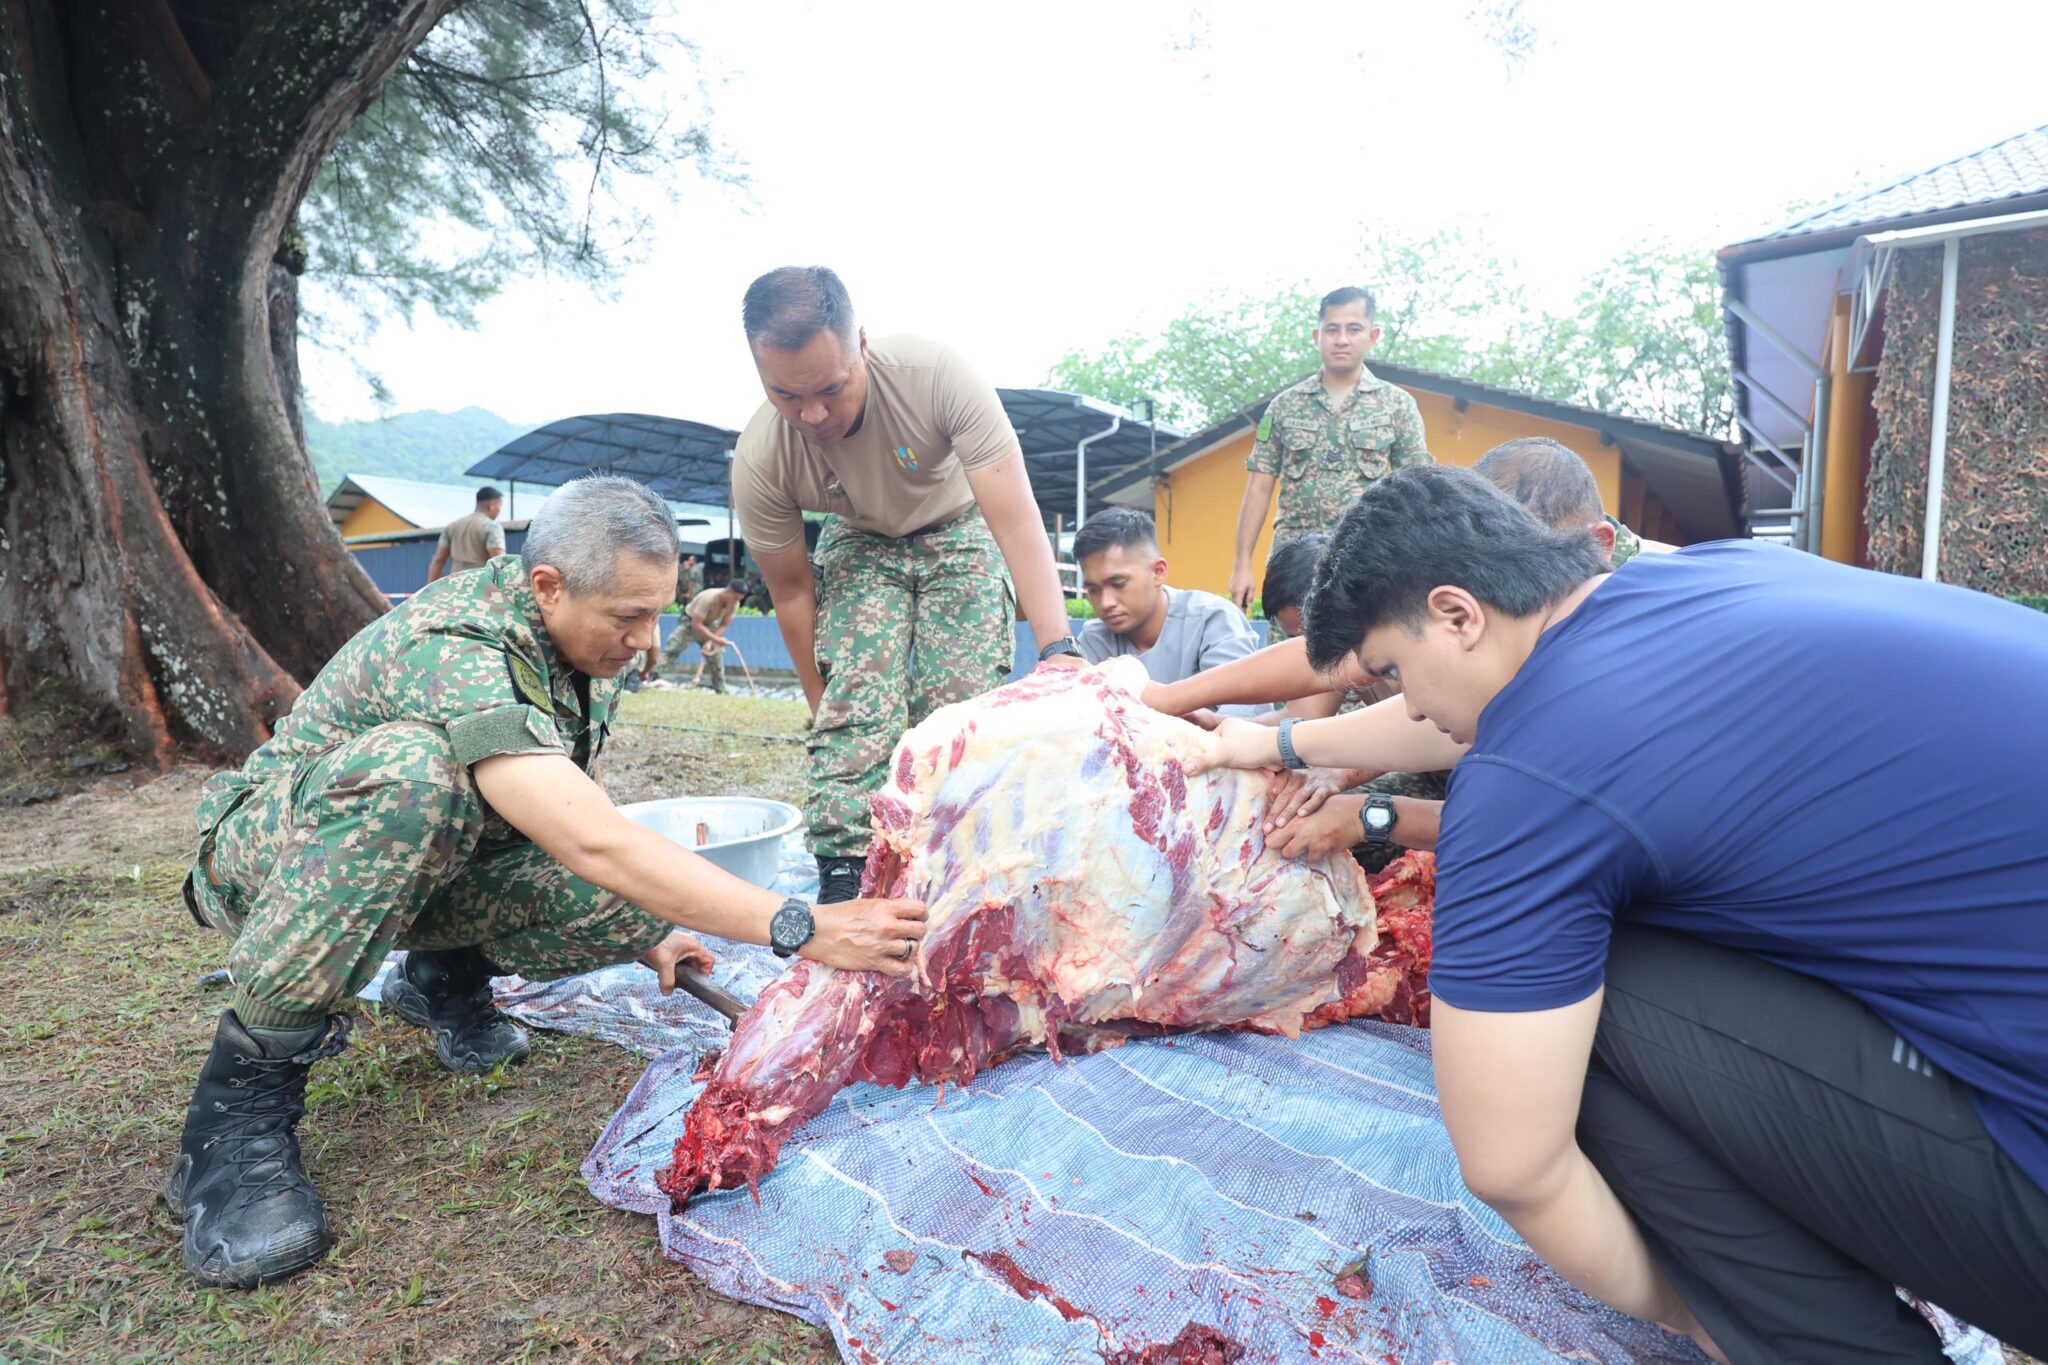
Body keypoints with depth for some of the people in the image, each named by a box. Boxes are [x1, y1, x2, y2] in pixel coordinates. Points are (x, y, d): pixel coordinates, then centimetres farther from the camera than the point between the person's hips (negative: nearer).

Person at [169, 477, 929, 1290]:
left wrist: (644, 930, 4)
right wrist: (803, 930, -45)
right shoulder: (455, 653, -34)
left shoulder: (582, 645, -8)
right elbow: (594, 845, -45)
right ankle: (249, 1081, -24)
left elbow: (575, 813, 8)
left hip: (435, 859, 7)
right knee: (413, 772, -40)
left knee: (630, 907, -20)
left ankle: (442, 975, 11)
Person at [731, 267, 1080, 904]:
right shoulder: (759, 462, -28)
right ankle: (842, 879, -9)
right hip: (859, 545, 1)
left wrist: (1058, 650, -49)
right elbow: (791, 591, -13)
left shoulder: (937, 374, -36)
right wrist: (821, 706, -6)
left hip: (958, 534, -1)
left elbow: (1018, 523, -38)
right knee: (853, 711, -18)